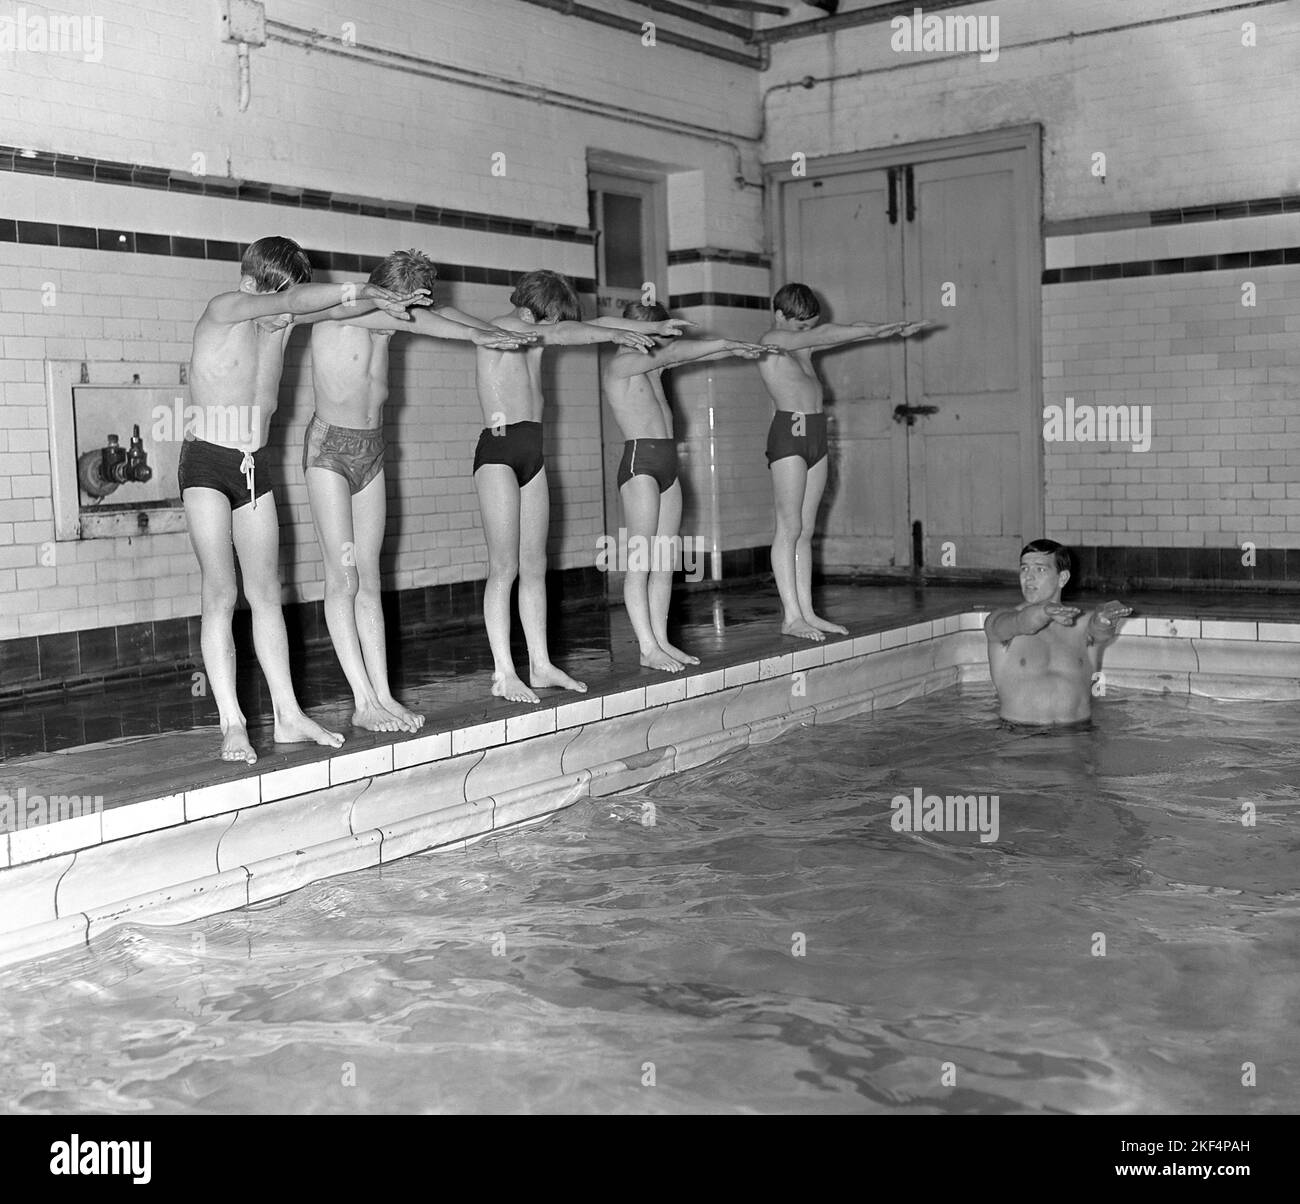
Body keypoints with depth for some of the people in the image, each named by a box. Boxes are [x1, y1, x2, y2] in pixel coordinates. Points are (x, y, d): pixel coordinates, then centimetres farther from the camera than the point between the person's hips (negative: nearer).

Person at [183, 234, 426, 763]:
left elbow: (334, 307, 1)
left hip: (255, 465, 6)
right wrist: (361, 290, -21)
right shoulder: (224, 309, -12)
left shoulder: (284, 320, 6)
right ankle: (232, 724, -9)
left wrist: (384, 300, -16)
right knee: (221, 594, -10)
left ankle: (288, 715, 8)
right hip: (208, 461, -6)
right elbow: (300, 300, -24)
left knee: (266, 594, 6)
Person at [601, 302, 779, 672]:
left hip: (667, 465, 9)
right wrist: (725, 343, -8)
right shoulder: (618, 364, -7)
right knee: (640, 561, -8)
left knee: (665, 562, 7)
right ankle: (648, 648, -8)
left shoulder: (652, 362, 19)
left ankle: (661, 641, 10)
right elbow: (672, 354, -13)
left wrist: (735, 350, 13)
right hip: (640, 462, -9)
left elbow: (688, 356, 22)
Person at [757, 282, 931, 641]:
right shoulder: (772, 340, -5)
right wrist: (879, 329, -8)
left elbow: (847, 332, 18)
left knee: (805, 530, 7)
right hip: (789, 432, -9)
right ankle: (791, 616, -8)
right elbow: (828, 334, -10)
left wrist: (894, 329, 8)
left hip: (815, 436, 9)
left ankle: (806, 612, 8)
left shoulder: (802, 344, 19)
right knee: (789, 527, -8)